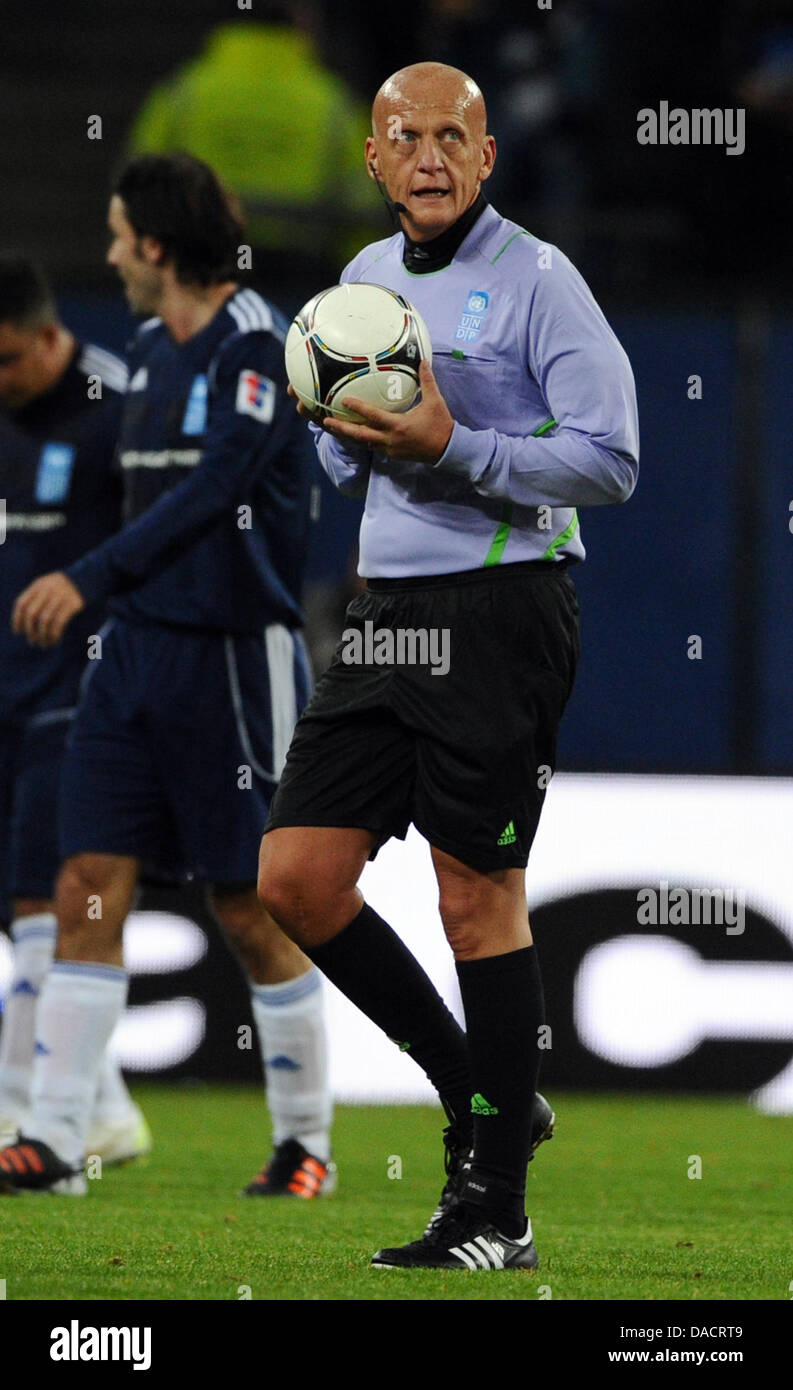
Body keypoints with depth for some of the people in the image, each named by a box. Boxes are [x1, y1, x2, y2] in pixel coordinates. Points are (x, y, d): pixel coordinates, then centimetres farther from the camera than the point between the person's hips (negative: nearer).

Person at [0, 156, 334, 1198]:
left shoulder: (257, 346, -13)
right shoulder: (151, 351, 13)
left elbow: (211, 490, -23)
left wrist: (93, 577, -28)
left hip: (234, 658, -7)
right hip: (137, 645, 7)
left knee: (254, 912, 0)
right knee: (86, 891, -1)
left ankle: (306, 1142, 13)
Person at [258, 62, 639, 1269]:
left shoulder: (535, 278, -7)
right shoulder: (364, 278, 16)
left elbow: (610, 459, -13)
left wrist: (453, 448, -20)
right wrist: (349, 436, 2)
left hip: (500, 612, -7)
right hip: (385, 611, 7)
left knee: (479, 897, -4)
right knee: (297, 879, 1)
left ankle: (496, 1207, 3)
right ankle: (478, 1092, 18)